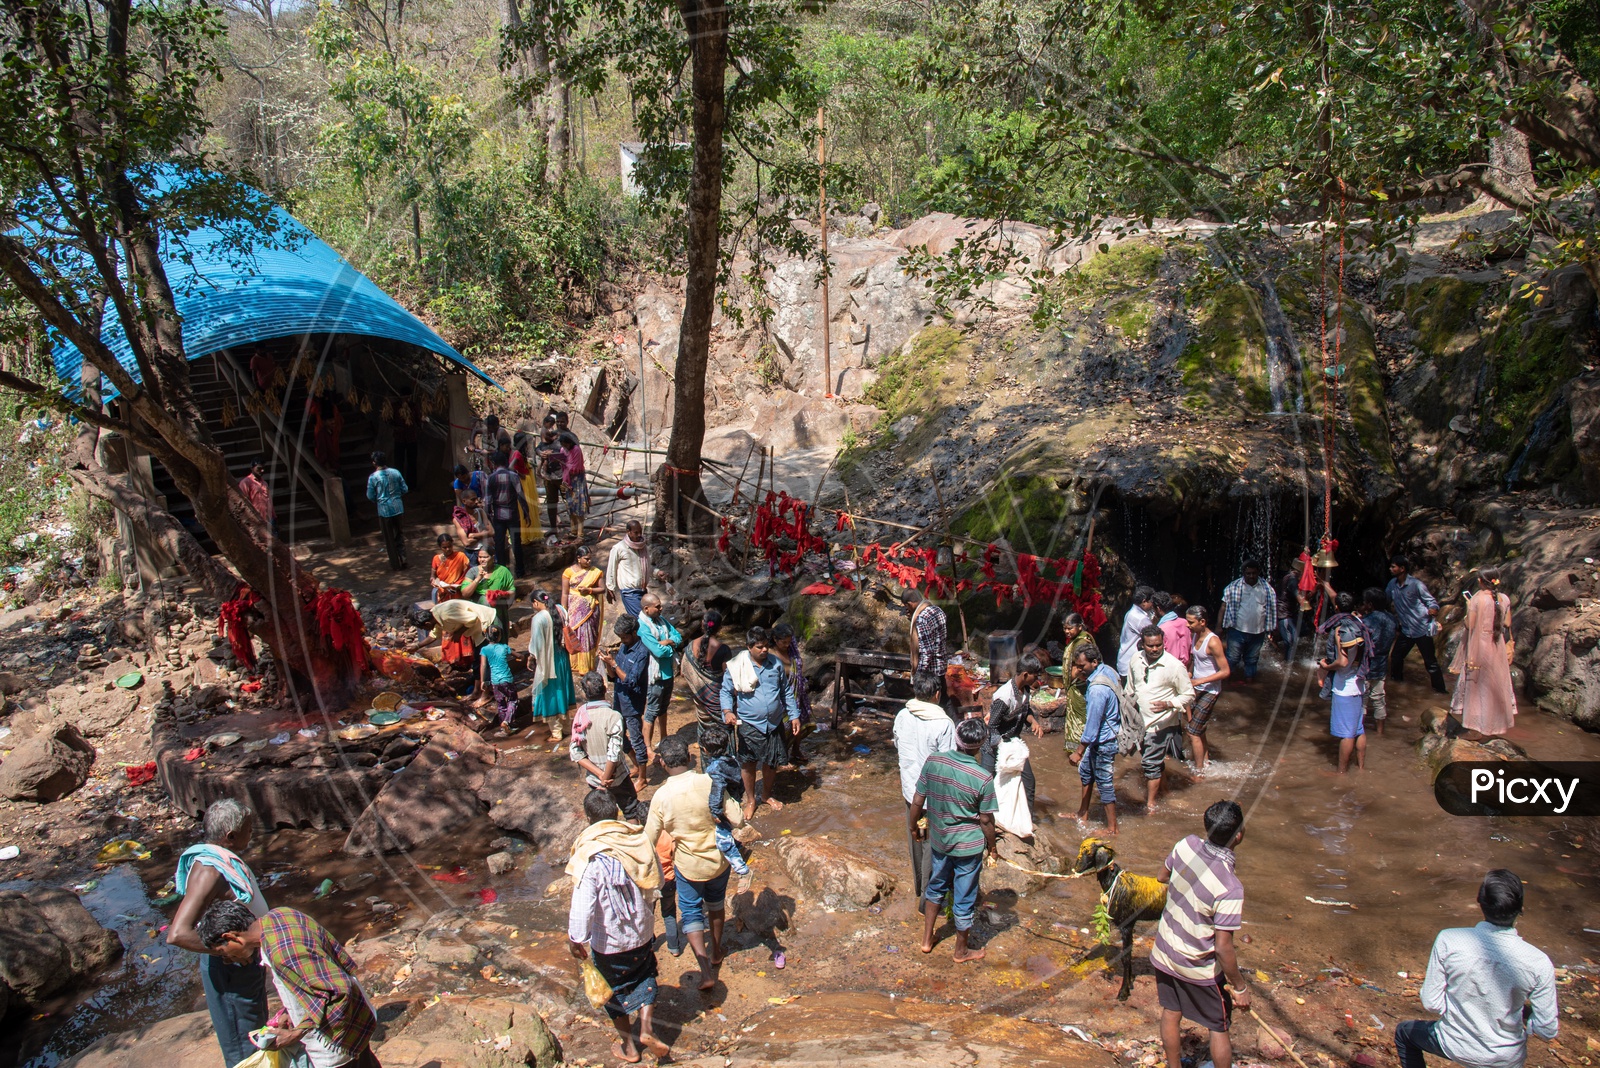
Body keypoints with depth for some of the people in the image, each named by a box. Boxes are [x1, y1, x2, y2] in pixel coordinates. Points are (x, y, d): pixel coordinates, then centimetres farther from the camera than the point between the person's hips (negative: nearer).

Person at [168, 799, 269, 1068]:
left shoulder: (223, 858, 0)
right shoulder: (210, 871, -30)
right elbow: (178, 934, -36)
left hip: (248, 963, 9)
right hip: (231, 972, -9)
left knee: (257, 1036, 28)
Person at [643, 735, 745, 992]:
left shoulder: (661, 796, -21)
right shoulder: (710, 782, -20)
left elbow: (649, 839, -12)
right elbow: (737, 820, -16)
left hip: (688, 864, -2)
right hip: (719, 858, 2)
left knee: (690, 911, 17)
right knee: (715, 902, 27)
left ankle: (706, 969, 6)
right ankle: (716, 951, 46)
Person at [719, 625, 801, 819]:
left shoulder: (776, 664, 0)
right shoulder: (736, 666, -10)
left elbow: (787, 692, 9)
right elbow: (726, 691, -3)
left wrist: (794, 715, 7)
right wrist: (727, 711, -20)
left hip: (774, 723, 3)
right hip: (749, 724, -3)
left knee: (771, 762, 14)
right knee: (748, 763, 6)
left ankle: (767, 795, 37)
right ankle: (750, 800, 26)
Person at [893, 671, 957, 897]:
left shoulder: (902, 717, -7)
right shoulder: (943, 724, -23)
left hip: (910, 789, 5)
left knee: (915, 839, 23)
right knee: (932, 845, 10)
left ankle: (918, 886, 41)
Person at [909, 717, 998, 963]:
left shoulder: (933, 762, -15)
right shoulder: (983, 778, -23)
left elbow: (917, 802, -6)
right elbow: (986, 820, -13)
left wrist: (913, 827, 11)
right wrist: (992, 846, 4)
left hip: (938, 840, 4)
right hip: (969, 846, -3)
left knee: (936, 887, 26)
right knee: (964, 899, 14)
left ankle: (926, 939, 38)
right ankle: (961, 951, 33)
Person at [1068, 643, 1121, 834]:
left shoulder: (1097, 690, -32)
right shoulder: (1106, 670, -4)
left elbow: (1092, 725, -26)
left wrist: (1079, 752, -19)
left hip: (1103, 741, -10)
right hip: (1101, 737, 10)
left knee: (1104, 783, 5)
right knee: (1085, 771, 23)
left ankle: (1112, 827, 20)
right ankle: (1083, 813, 38)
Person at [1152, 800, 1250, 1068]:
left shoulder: (1186, 845, -17)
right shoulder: (1230, 888, -33)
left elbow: (1162, 876, 5)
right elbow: (1223, 948, -26)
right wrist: (1240, 988, -12)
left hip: (1164, 954, 6)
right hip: (1199, 969, -6)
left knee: (1170, 1013, 24)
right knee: (1220, 1028, 18)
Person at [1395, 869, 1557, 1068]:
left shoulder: (1448, 941, -25)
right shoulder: (1538, 963, -24)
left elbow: (1431, 1003, -14)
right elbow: (1548, 1031, -13)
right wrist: (1526, 1014, 9)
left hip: (1455, 1046, -1)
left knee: (1404, 1032, 30)